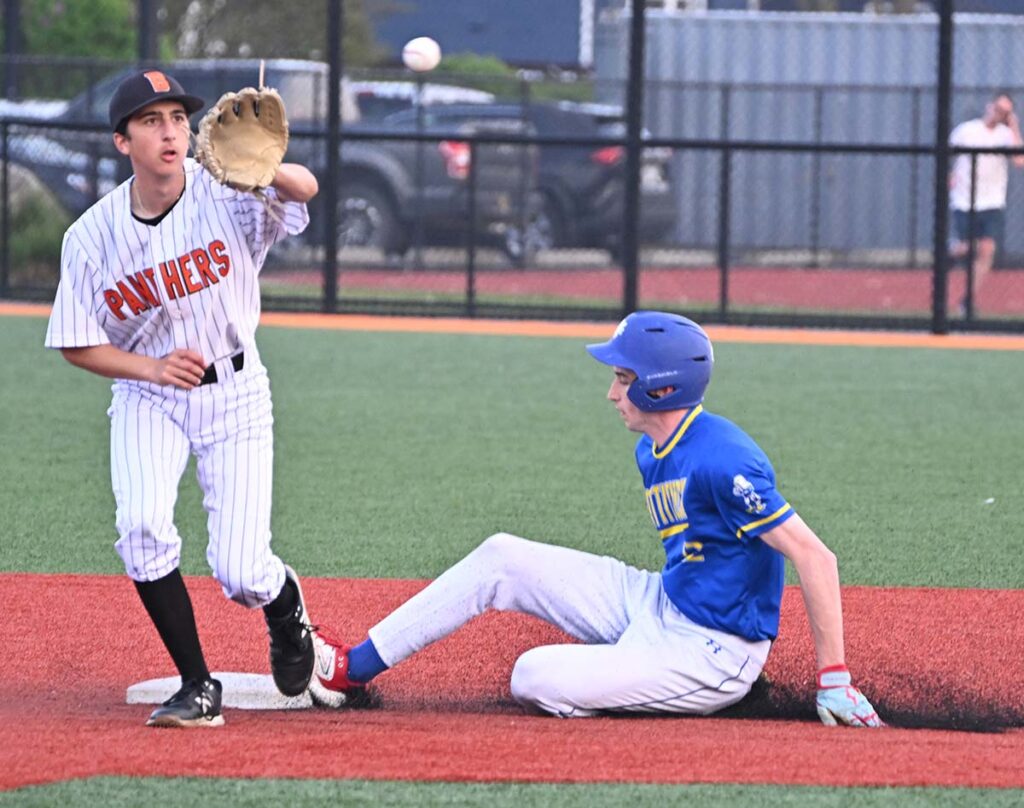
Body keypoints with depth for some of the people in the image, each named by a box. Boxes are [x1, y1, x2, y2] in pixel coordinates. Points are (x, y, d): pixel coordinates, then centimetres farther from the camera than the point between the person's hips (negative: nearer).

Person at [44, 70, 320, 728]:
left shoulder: (224, 193, -16)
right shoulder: (92, 236, -11)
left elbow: (305, 190, -36)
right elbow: (79, 345, -3)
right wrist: (153, 368, -19)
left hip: (234, 392, -1)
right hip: (146, 395, 1)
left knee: (241, 574, -9)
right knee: (142, 526, -26)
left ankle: (285, 602, 31)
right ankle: (198, 689, -11)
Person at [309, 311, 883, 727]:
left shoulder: (722, 462, -25)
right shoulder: (653, 451, 5)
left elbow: (815, 557, -26)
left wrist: (835, 680, -27)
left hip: (712, 655, -10)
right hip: (657, 604, 10)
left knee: (535, 679, -22)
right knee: (501, 558, 4)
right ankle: (354, 669, 6)